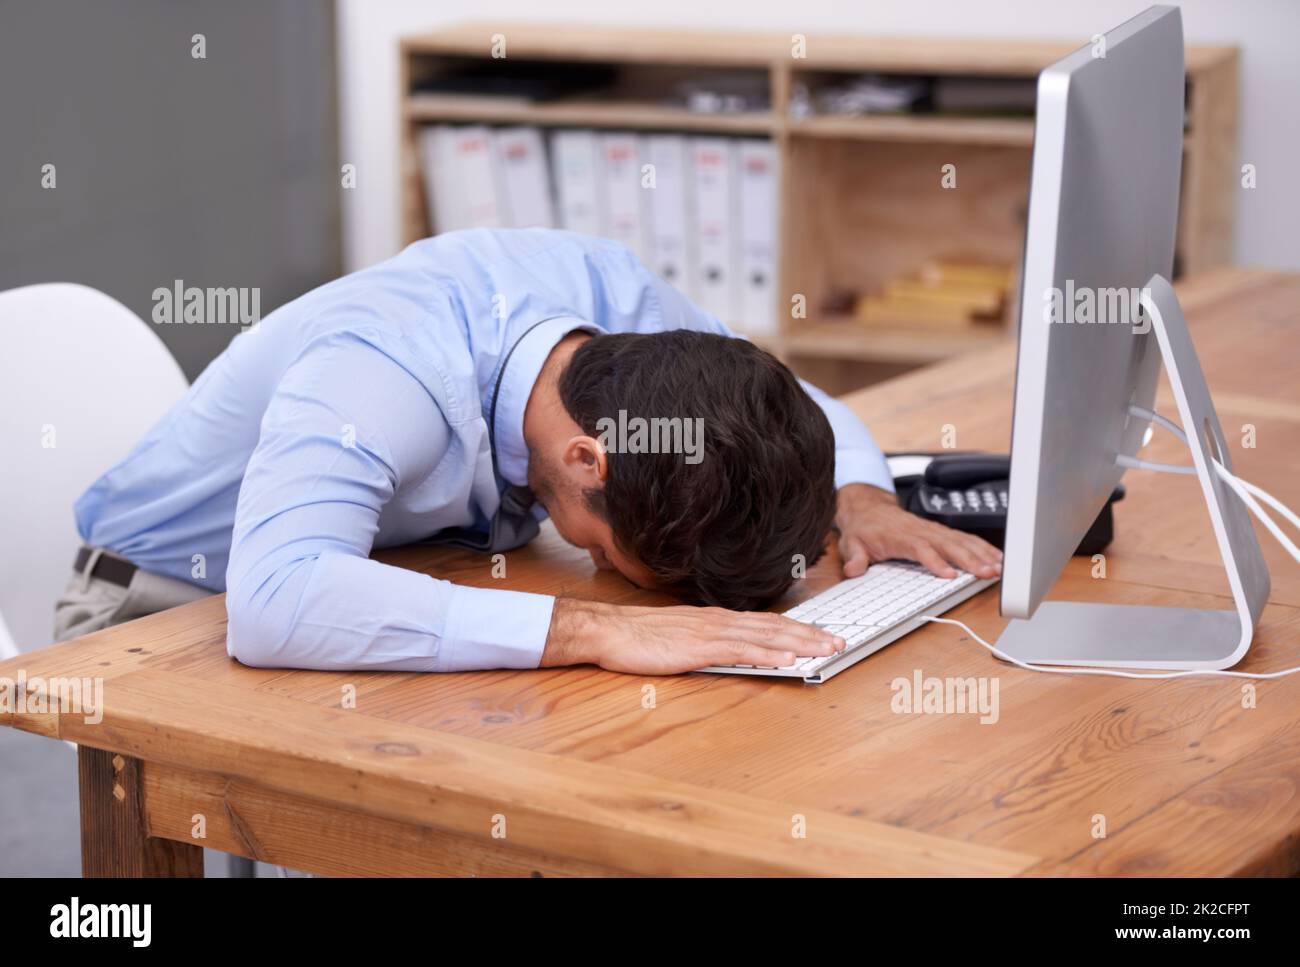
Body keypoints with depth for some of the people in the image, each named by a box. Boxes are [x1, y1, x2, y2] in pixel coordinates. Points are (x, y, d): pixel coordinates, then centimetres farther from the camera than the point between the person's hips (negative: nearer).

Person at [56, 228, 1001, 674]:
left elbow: (807, 410, 2)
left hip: (397, 575, 6)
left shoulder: (623, 299, -17)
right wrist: (598, 627, -58)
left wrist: (859, 500, -21)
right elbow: (276, 603, -55)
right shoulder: (383, 376, -38)